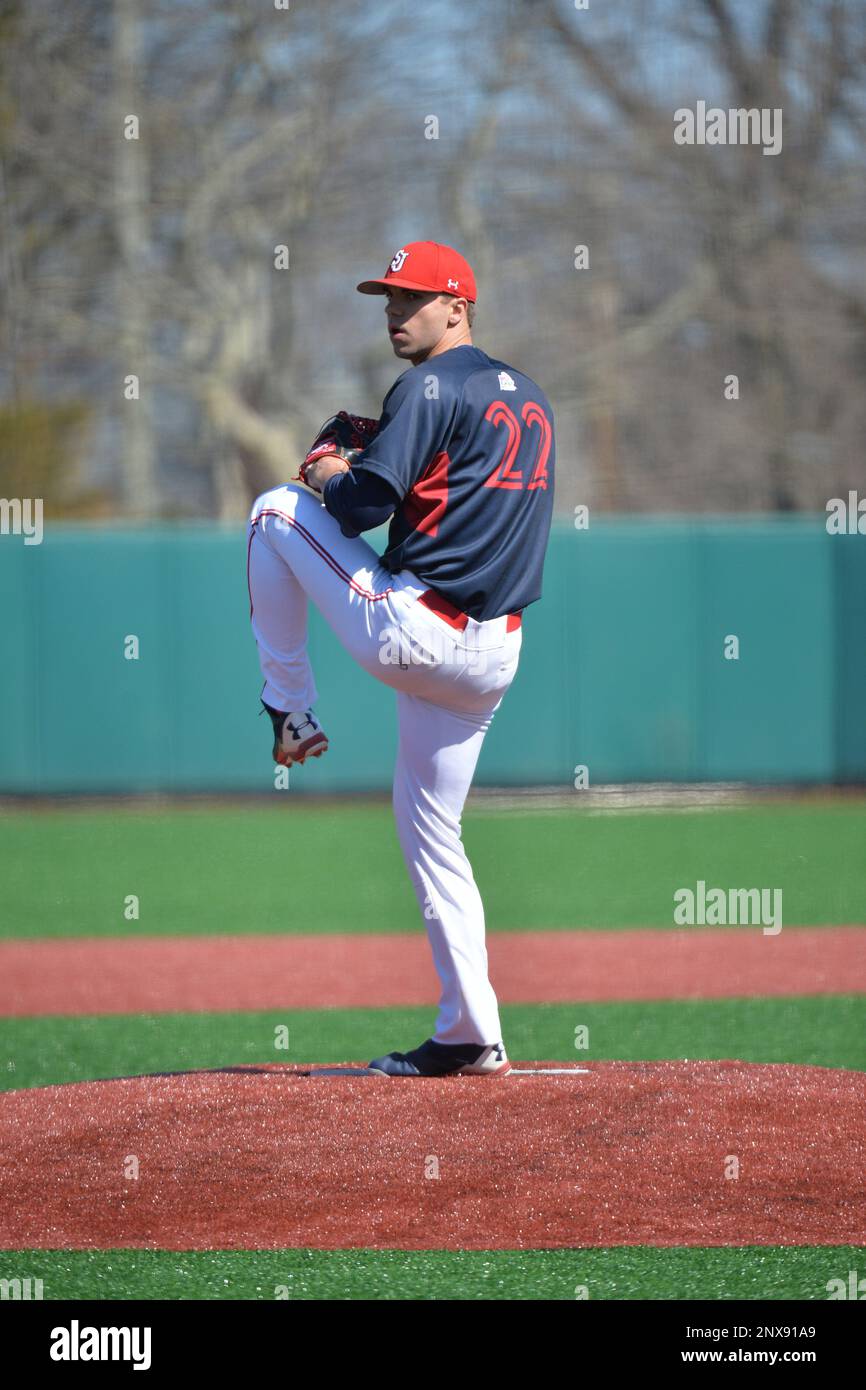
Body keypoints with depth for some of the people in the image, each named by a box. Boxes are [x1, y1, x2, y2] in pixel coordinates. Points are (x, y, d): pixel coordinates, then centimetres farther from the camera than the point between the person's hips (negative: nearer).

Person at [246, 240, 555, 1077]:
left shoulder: (431, 386, -9)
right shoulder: (529, 398, 19)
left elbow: (364, 504, -16)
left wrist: (329, 478, 7)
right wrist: (364, 463, 23)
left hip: (408, 628, -8)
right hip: (493, 656, 8)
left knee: (276, 507, 10)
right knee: (430, 833, 15)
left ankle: (290, 710, 13)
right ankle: (470, 1038, 10)